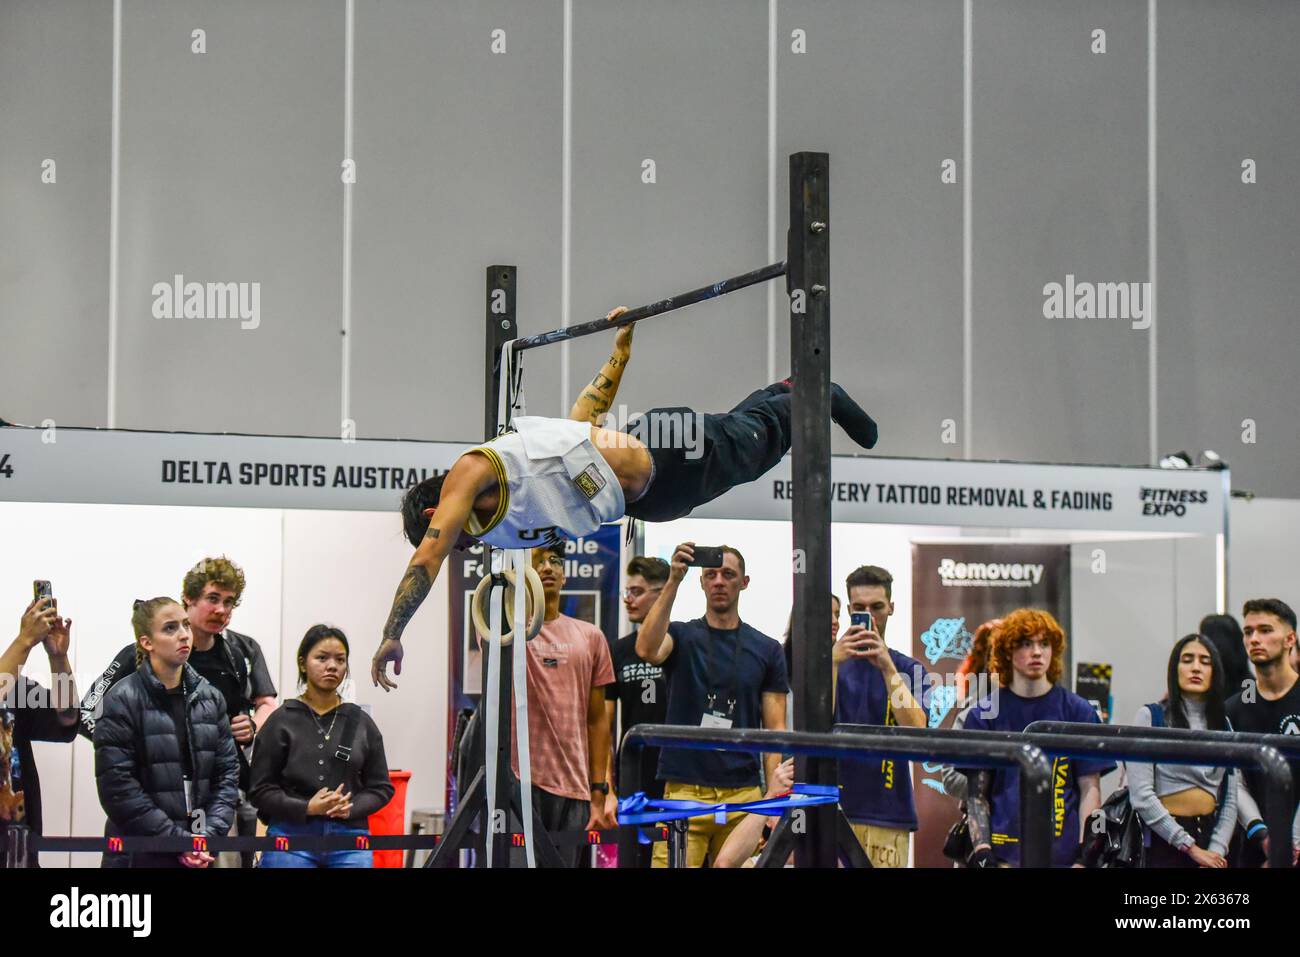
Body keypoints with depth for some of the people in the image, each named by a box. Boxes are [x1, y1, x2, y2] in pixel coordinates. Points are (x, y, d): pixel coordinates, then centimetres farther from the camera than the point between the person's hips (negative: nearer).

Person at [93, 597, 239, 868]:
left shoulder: (210, 697, 7)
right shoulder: (122, 701, -10)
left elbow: (227, 771, 6)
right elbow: (117, 787, -15)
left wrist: (209, 835, -8)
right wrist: (177, 841, -15)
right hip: (141, 855, -4)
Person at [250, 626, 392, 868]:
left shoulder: (361, 723, 10)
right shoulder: (281, 721, 2)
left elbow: (381, 787, 13)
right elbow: (260, 790, 0)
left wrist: (350, 808, -7)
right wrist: (307, 808, -14)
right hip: (291, 839, -2)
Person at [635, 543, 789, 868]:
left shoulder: (766, 649, 9)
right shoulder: (681, 637, 6)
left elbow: (774, 728, 7)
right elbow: (647, 649, -19)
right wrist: (673, 581, -23)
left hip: (743, 794, 2)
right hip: (684, 791, -1)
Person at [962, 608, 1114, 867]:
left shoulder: (1078, 711, 8)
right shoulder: (984, 714, 8)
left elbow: (1090, 788, 7)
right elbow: (976, 793, 7)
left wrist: (1086, 853, -2)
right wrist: (981, 849, -5)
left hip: (1063, 855, 0)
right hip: (1003, 853, 0)